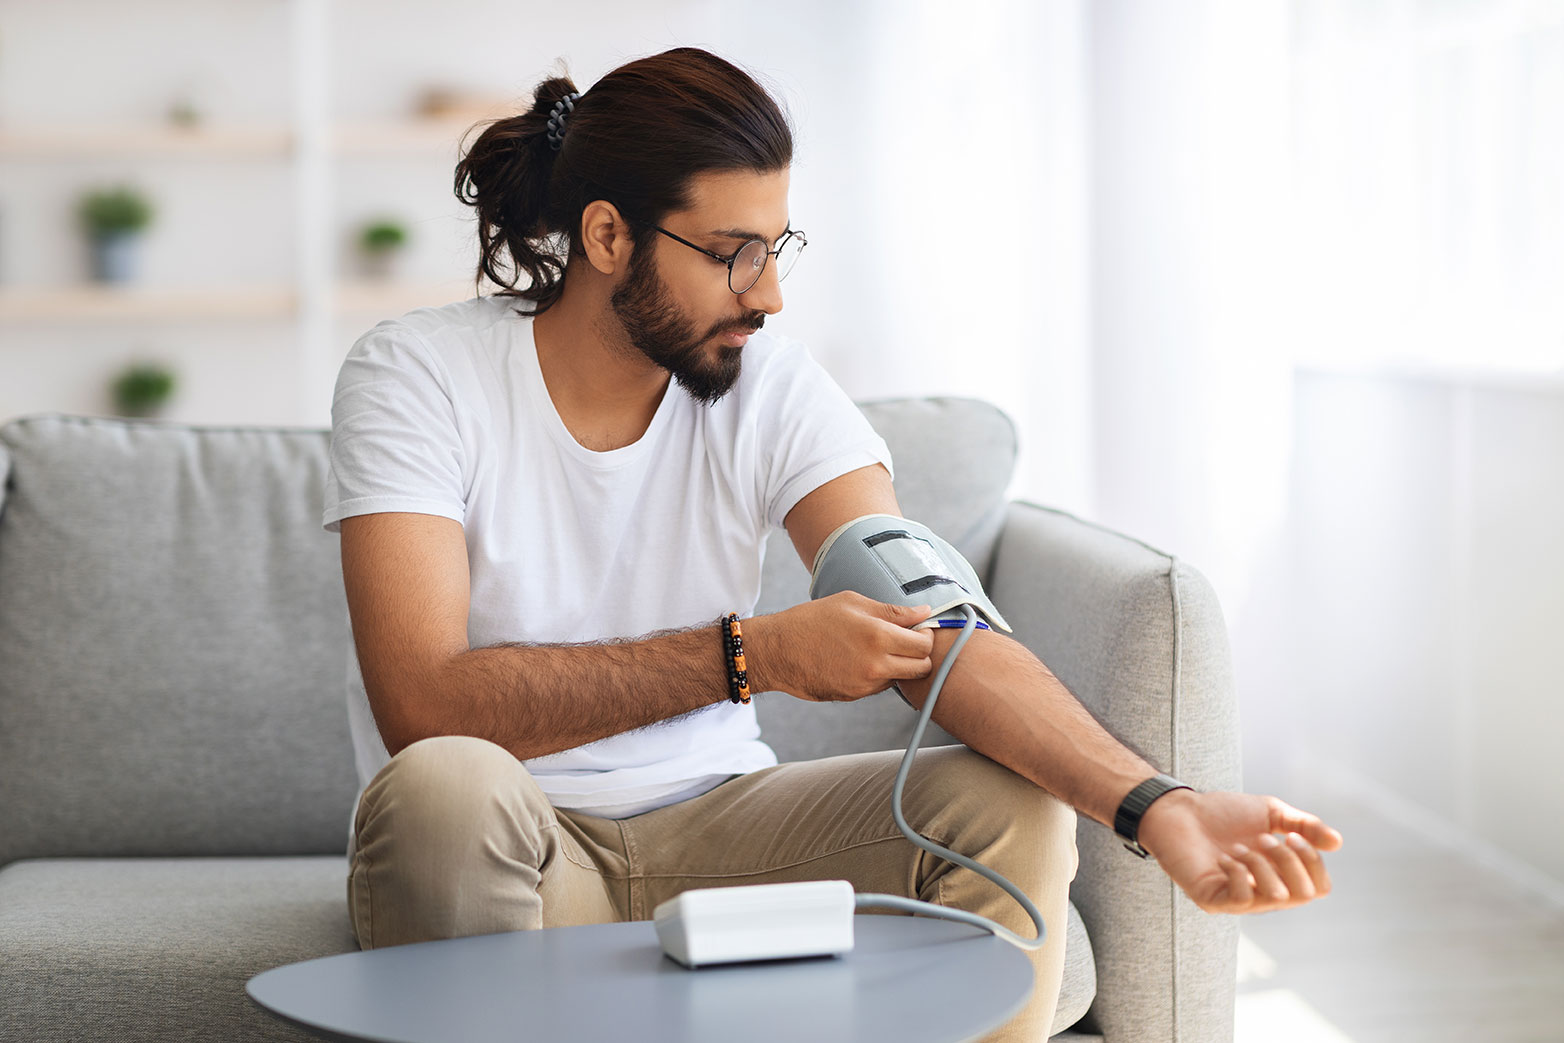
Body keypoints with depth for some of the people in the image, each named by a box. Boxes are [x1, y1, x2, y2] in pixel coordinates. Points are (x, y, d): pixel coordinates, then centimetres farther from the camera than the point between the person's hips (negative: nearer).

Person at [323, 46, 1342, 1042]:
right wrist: (750, 656, -27)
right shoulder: (420, 375, -13)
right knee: (444, 787, -37)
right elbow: (422, 704, -25)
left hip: (714, 819, 3)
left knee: (1014, 806, -19)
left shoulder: (774, 388, -4)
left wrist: (1154, 806, -32)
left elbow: (933, 634, -16)